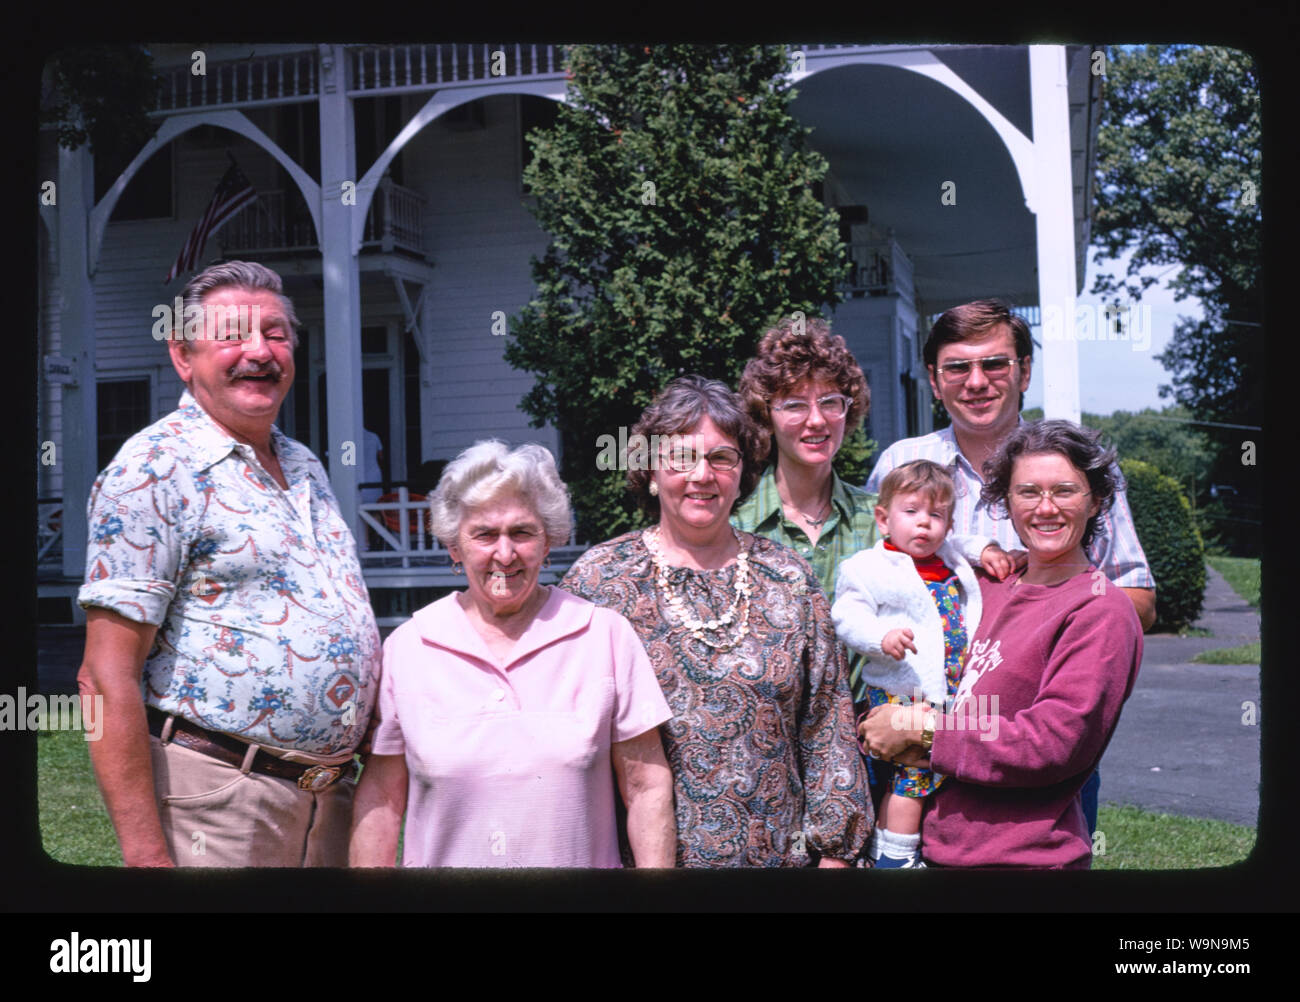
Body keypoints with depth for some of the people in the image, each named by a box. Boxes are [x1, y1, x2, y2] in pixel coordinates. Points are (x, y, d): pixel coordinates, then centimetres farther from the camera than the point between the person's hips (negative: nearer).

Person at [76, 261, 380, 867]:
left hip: (332, 796, 7)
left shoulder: (305, 468, 13)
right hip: (214, 801, -7)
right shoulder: (154, 468, -11)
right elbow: (107, 679, -16)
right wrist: (146, 853, -21)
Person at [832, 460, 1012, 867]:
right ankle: (893, 858, -1)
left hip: (953, 696, 8)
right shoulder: (871, 567, -6)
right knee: (914, 773, -12)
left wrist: (986, 549, 18)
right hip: (902, 696, -7)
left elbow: (963, 544, 40)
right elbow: (847, 615, -13)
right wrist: (882, 636, -31)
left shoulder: (949, 560, 16)